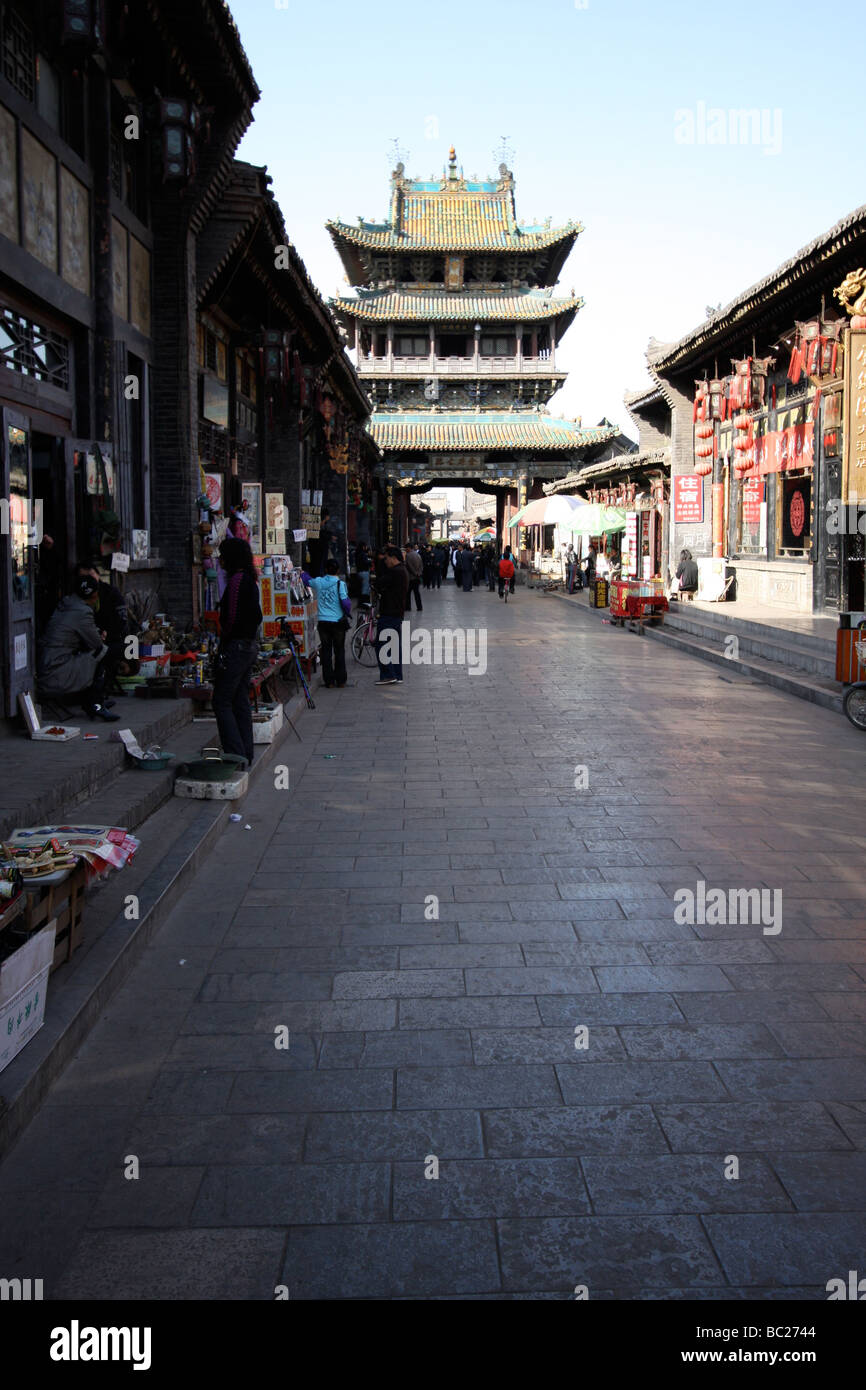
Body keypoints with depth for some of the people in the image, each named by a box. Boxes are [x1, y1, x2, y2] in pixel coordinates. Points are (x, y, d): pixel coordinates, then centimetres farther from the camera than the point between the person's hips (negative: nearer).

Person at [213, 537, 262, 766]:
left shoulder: (236, 579, -15)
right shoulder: (250, 580, 13)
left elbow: (232, 617, -19)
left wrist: (223, 639, -8)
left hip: (235, 646, -10)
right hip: (249, 646, 10)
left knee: (221, 702, -4)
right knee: (241, 701, 13)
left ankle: (236, 753, -6)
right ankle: (246, 752, 17)